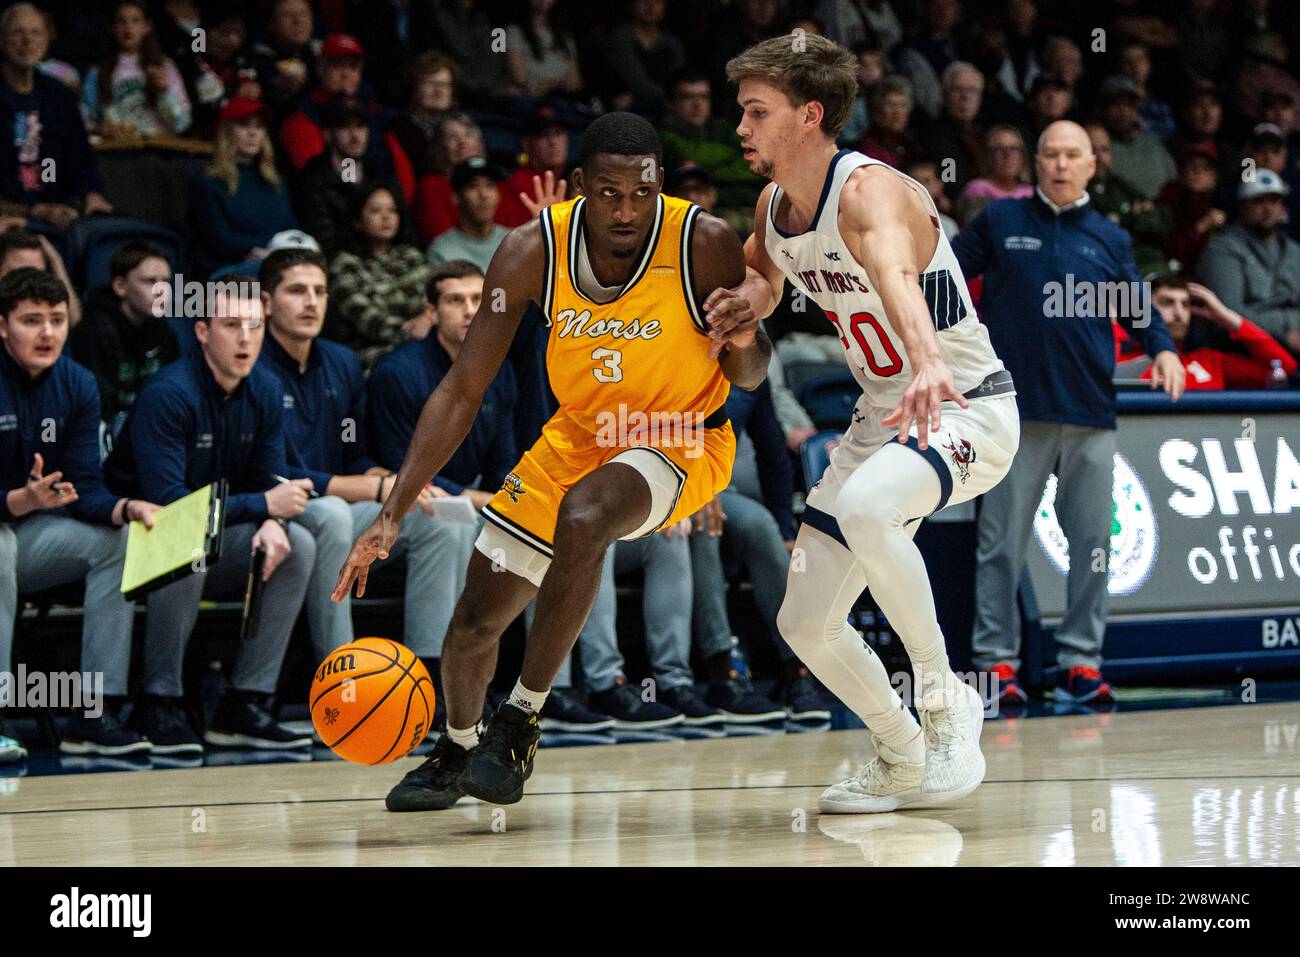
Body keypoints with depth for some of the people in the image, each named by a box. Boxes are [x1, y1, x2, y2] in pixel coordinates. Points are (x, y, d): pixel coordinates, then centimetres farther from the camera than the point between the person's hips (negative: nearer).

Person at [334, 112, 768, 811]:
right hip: (580, 434, 4)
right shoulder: (535, 250, -20)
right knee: (475, 621, 6)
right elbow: (462, 391, -14)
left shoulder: (705, 243, -26)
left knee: (583, 516, -36)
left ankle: (521, 718, -18)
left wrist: (744, 342, -35)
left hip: (680, 440, -4)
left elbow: (748, 378, -10)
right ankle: (455, 753, 39)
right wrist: (391, 514, -20)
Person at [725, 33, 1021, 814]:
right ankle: (905, 763, 28)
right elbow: (759, 279, 25)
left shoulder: (869, 192, -24)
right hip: (883, 420, 9)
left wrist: (927, 366, -67)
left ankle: (945, 700, -20)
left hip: (966, 408, -9)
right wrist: (739, 306, -1)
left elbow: (896, 274, -47)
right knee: (806, 624, 5)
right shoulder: (774, 208, 2)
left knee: (865, 509, -39)